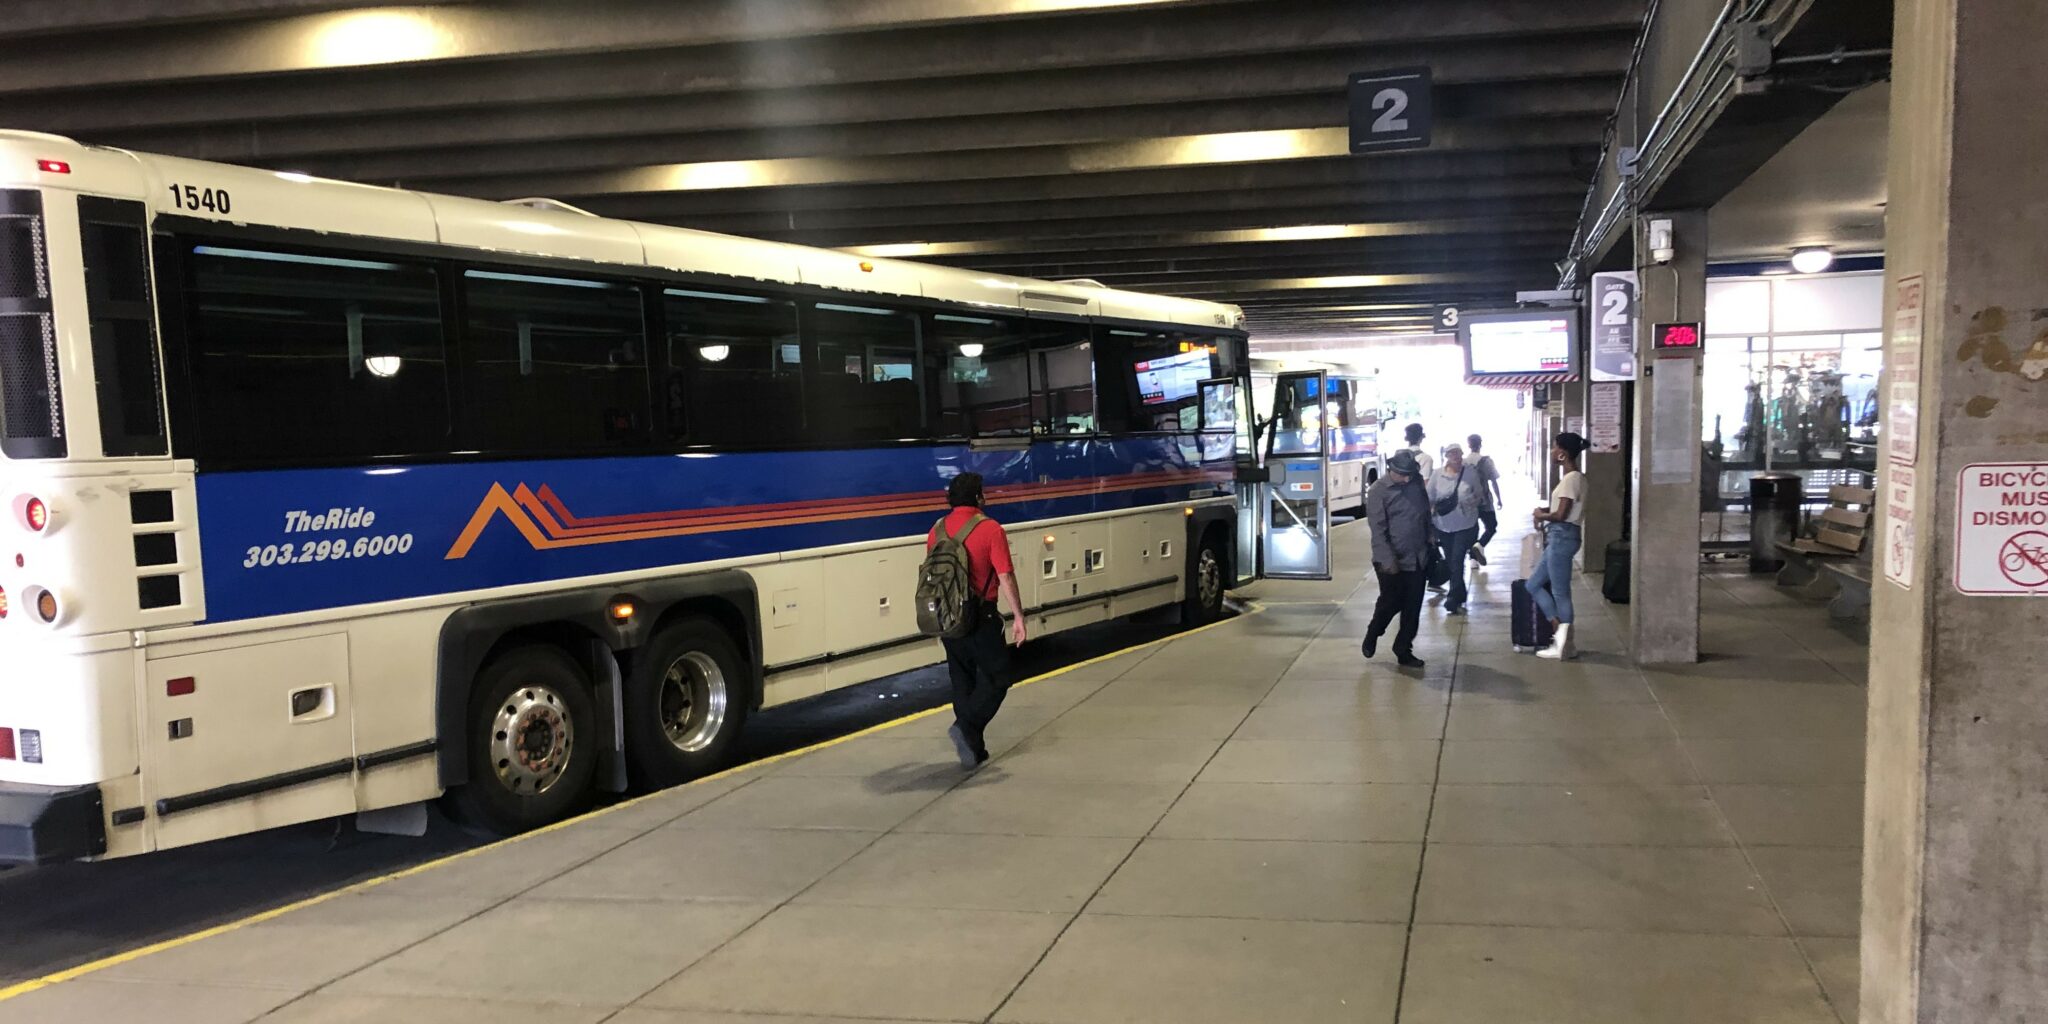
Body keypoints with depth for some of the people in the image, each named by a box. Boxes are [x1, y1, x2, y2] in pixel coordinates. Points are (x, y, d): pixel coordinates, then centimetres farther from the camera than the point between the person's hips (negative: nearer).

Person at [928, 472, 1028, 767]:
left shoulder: (937, 531, 5)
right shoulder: (990, 529, -11)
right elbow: (1005, 577, -15)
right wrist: (1018, 616, -10)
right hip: (981, 617, -6)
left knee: (963, 682, 14)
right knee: (996, 679, 6)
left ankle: (973, 749, 17)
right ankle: (966, 727, -12)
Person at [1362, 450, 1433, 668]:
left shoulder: (1417, 482, 1)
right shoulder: (1378, 491, -13)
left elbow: (1426, 513, 13)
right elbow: (1378, 529, -17)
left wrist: (1430, 539, 12)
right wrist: (1387, 560, -24)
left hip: (1418, 558, 4)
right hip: (1392, 562, -4)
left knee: (1413, 609, 8)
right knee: (1390, 604, 7)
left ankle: (1403, 651, 21)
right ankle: (1372, 636, 34)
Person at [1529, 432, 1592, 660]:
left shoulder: (1571, 479, -17)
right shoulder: (1574, 477, 15)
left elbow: (1561, 515, -20)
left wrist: (1542, 515, -3)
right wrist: (1544, 511, 7)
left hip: (1562, 537, -10)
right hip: (1559, 537, 10)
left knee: (1560, 592, -3)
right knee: (1533, 584, 12)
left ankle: (1565, 645, 3)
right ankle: (1561, 629, 9)